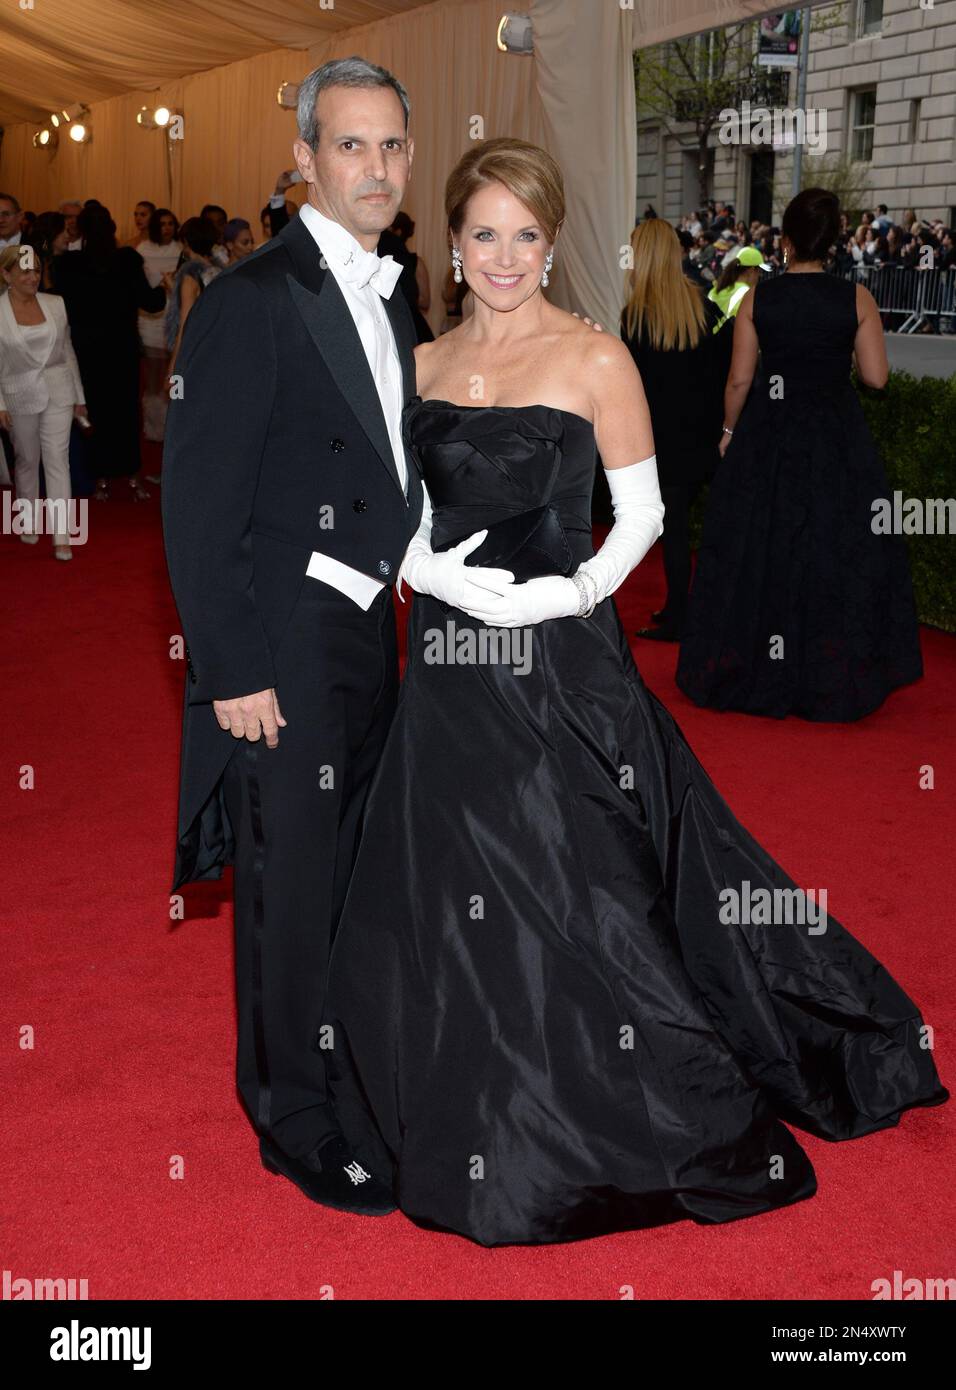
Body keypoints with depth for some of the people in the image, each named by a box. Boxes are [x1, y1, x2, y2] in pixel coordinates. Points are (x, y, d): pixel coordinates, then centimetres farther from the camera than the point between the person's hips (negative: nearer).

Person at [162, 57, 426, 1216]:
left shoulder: (388, 301, 12)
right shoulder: (252, 298, -14)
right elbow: (198, 502, -17)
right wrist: (236, 671, -19)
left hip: (365, 635, 8)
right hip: (283, 645, -8)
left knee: (351, 871, 19)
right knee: (290, 889, 3)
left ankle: (332, 1065, 39)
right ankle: (293, 1121, 21)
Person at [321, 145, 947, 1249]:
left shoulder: (595, 359, -5)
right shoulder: (426, 362, 9)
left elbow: (641, 511, -2)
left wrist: (581, 589, -18)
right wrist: (432, 572, -9)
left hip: (564, 664, -5)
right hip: (453, 661, 5)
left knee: (579, 897, 0)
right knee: (450, 900, 12)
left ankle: (619, 1131, 21)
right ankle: (478, 1131, 34)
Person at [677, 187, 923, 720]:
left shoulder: (757, 298, -6)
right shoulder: (857, 298, -7)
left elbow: (740, 379, -5)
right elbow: (876, 376, -7)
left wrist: (730, 430, 10)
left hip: (767, 436, 1)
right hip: (837, 437, 0)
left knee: (762, 551, 12)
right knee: (837, 551, 11)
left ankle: (758, 674, 21)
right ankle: (833, 678, 17)